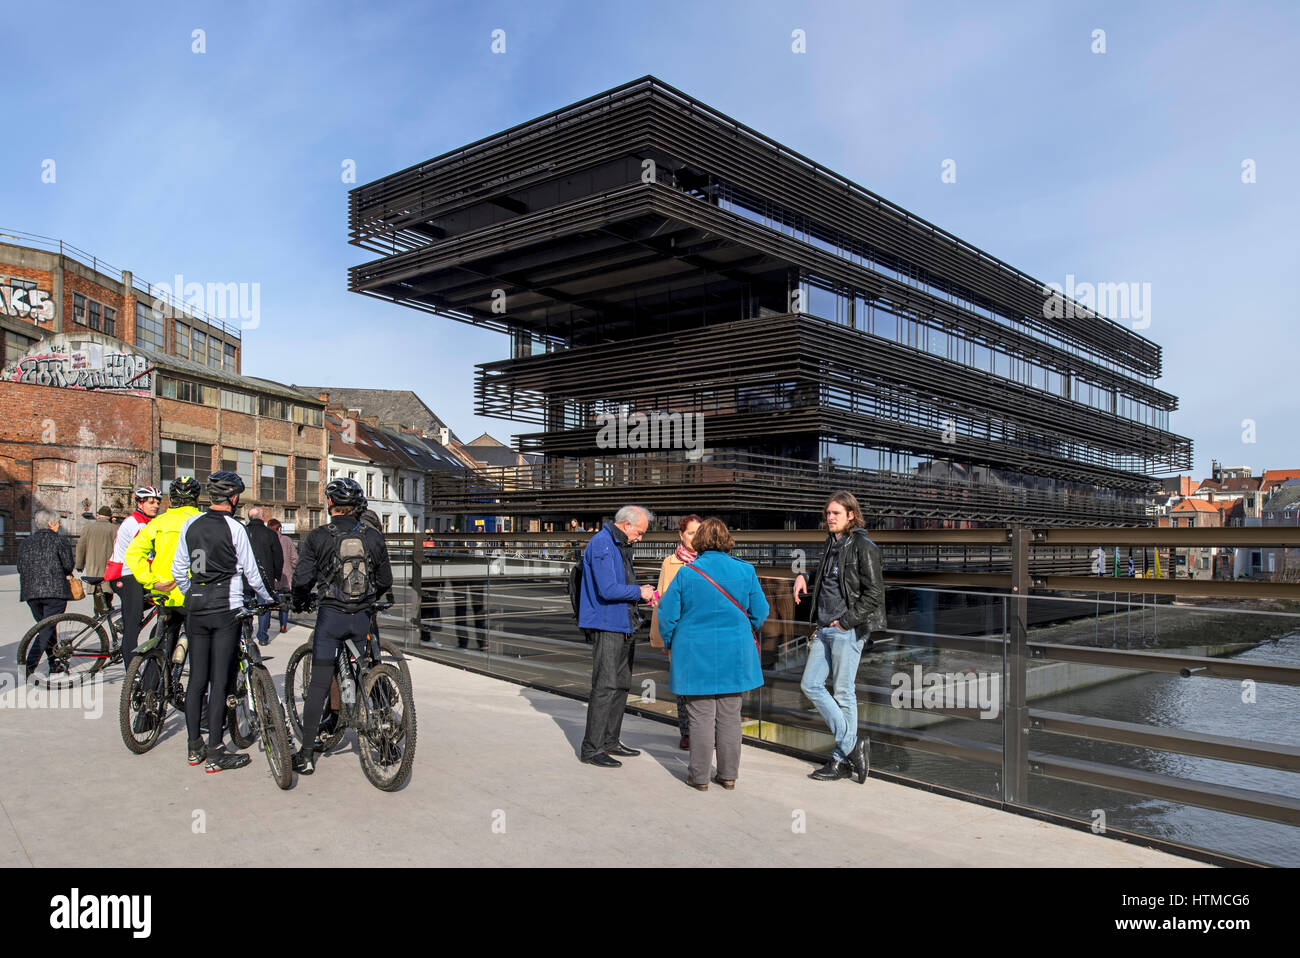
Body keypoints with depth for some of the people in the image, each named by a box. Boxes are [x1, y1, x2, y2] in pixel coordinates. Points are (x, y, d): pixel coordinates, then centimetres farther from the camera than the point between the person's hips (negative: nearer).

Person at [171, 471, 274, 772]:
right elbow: (251, 573, -4)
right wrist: (269, 599, 12)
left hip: (196, 608, 5)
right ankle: (215, 754, 1)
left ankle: (195, 747, 20)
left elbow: (178, 570, 10)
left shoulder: (190, 524, 6)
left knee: (196, 678, 11)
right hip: (226, 609, -5)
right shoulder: (234, 528, -9)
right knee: (220, 681, -2)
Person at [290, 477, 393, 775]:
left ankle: (307, 755, 8)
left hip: (330, 616, -2)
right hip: (364, 617, 2)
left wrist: (298, 603, 10)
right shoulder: (374, 536, 2)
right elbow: (385, 581, 6)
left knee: (319, 684, 4)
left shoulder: (318, 537, -5)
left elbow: (303, 579, -11)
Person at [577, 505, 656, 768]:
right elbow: (608, 590, -23)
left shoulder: (621, 546, 17)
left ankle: (610, 741, 24)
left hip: (623, 627, 10)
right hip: (606, 627, -10)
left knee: (621, 686, 14)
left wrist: (644, 595, 7)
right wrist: (639, 591, -11)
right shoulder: (601, 545, -15)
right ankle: (592, 748, -2)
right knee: (605, 687, -9)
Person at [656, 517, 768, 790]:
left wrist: (670, 644, 13)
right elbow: (760, 613, 4)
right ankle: (728, 775, 20)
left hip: (696, 655, -2)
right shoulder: (745, 571, -4)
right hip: (735, 655, 2)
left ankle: (699, 776, 13)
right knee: (730, 716, 11)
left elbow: (667, 614, -4)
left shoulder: (687, 572, -9)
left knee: (701, 716, 5)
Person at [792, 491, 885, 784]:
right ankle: (852, 744, 13)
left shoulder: (864, 547, -10)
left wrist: (846, 621, -14)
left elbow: (875, 594, -14)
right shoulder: (831, 544, 14)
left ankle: (842, 760, 11)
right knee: (810, 685, 6)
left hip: (848, 630, -8)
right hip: (824, 628, 9)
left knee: (843, 693, -1)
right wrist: (802, 576, 15)